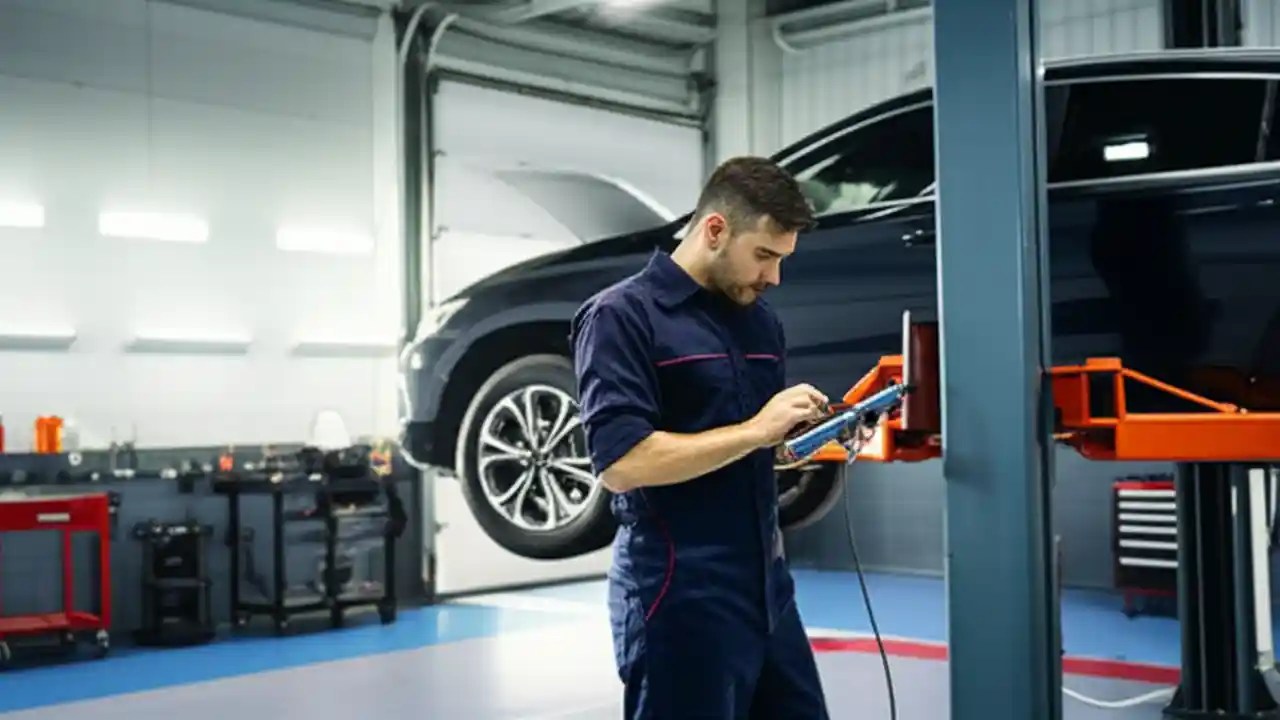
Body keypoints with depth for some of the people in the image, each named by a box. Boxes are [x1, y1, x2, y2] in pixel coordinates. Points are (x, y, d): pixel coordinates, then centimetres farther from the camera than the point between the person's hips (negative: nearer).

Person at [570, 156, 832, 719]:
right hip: (681, 600, -7)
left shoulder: (761, 321, 12)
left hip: (765, 585, 8)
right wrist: (754, 431, -20)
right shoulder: (623, 315, -11)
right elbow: (621, 463, -22)